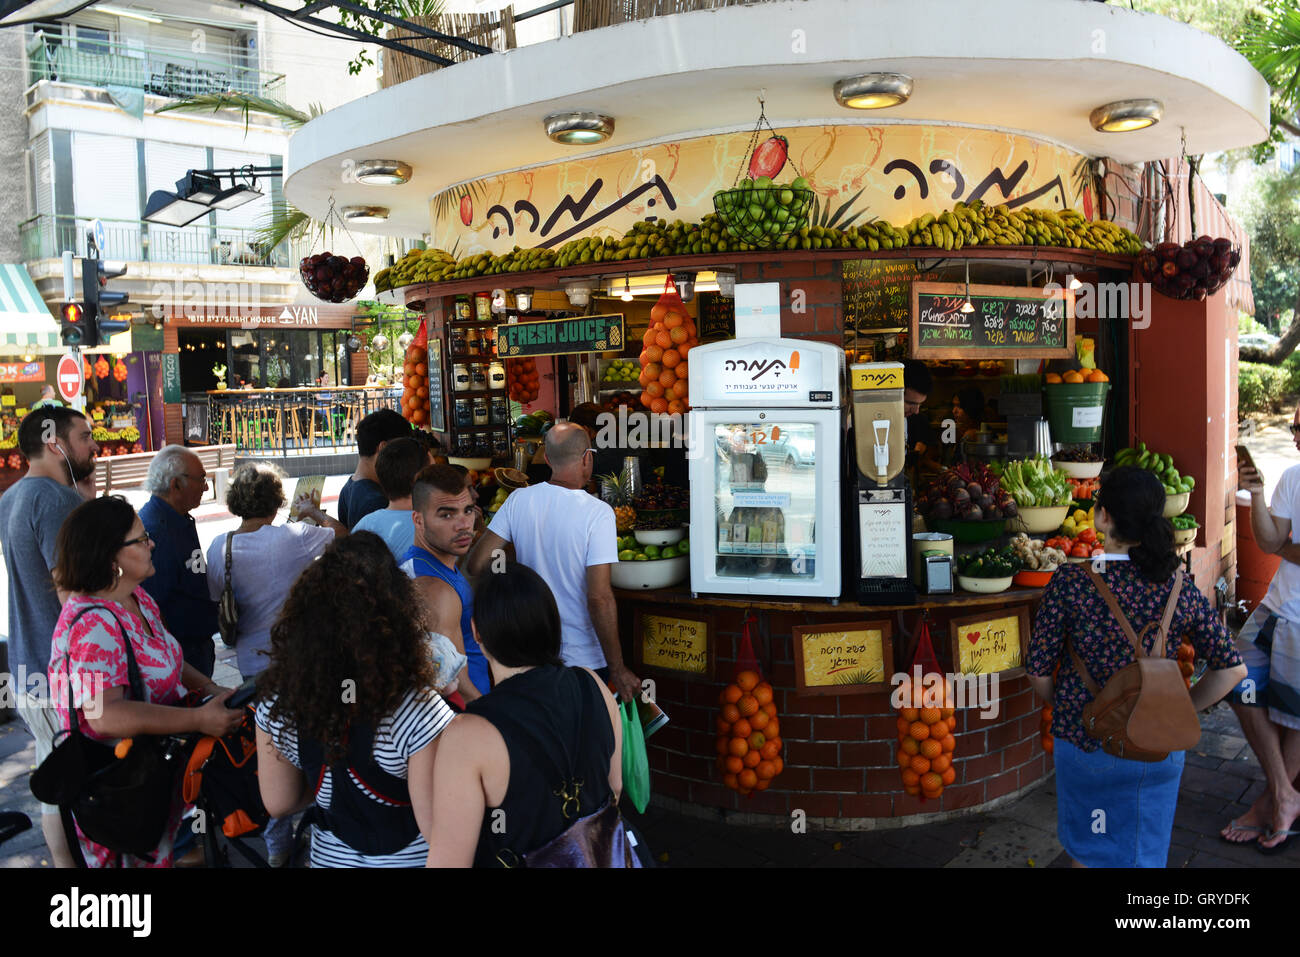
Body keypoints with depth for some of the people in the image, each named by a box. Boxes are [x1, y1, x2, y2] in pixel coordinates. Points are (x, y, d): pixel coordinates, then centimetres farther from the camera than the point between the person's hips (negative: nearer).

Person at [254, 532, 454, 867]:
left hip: (331, 855, 4)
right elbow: (437, 827, -25)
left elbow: (278, 804, -2)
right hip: (407, 859, -3)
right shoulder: (419, 713, -31)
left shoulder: (276, 705, -16)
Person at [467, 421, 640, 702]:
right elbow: (599, 598, -21)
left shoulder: (518, 500, -5)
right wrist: (618, 670, -14)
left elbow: (476, 565, -5)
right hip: (584, 657, -4)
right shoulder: (598, 513, -17)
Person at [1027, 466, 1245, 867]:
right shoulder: (1181, 593, -9)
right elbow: (1232, 668, -3)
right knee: (1146, 854, 23)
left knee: (1088, 850, 22)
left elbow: (1038, 670, -12)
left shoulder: (1070, 583, -17)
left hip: (1084, 742, -2)